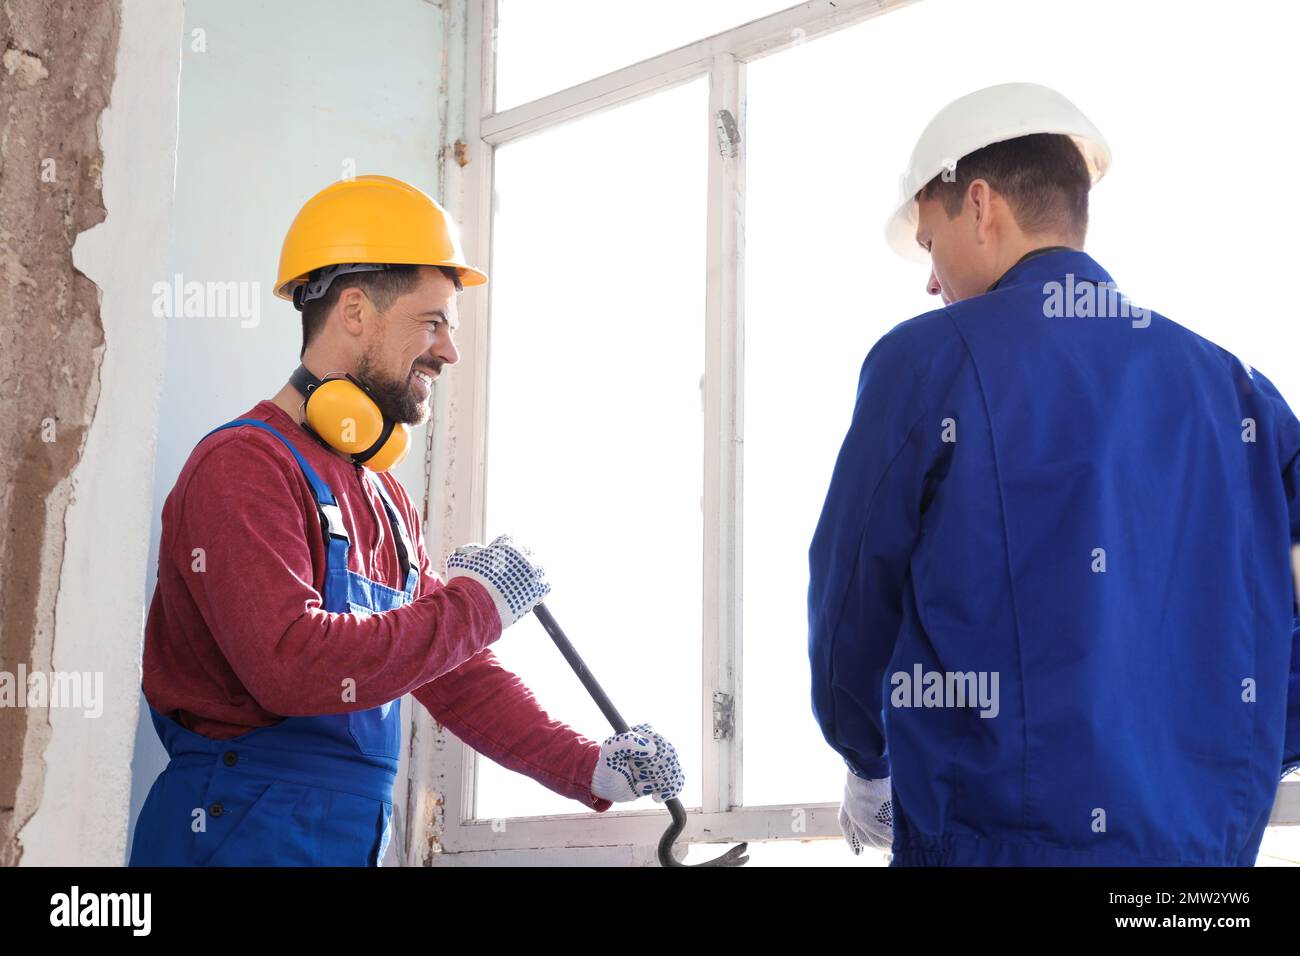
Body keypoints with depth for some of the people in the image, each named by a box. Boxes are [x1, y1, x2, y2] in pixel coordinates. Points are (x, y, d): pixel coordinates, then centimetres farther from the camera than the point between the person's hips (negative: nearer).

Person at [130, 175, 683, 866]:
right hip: (245, 836, -9)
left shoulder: (384, 499, 17)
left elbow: (456, 677, 16)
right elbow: (293, 664, -26)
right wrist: (475, 603, -17)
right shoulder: (244, 467, -13)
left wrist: (592, 769, 5)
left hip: (355, 840, 9)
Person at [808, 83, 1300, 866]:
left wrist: (871, 776, 16)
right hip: (1214, 842, 4)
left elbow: (852, 616, -1)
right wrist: (1228, 775, 14)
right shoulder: (1232, 386, 6)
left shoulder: (928, 360, -6)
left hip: (998, 837, -4)